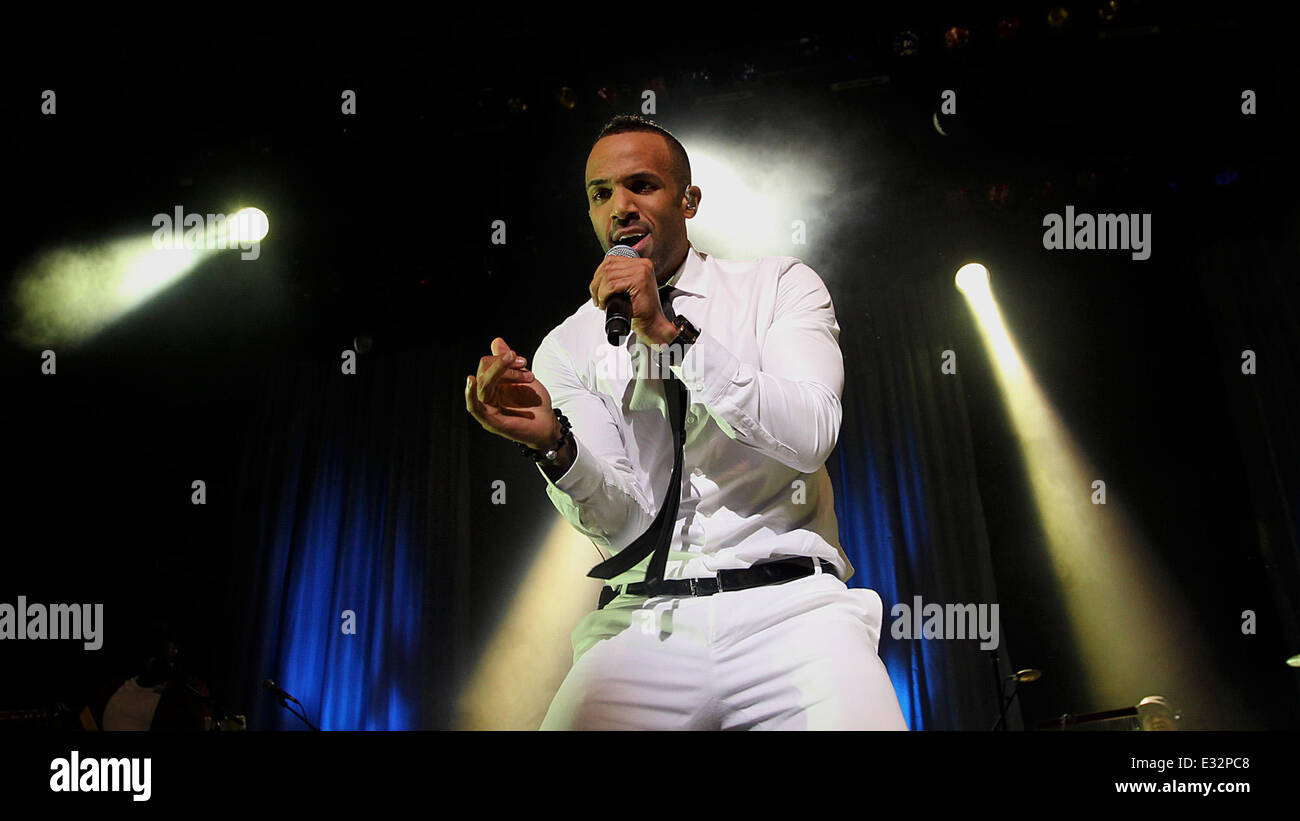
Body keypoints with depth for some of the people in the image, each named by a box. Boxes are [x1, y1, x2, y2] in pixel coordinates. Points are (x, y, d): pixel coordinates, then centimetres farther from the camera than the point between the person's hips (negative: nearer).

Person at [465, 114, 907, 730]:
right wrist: (553, 443, -21)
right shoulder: (567, 348, 10)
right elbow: (622, 522, -1)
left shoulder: (779, 286, 9)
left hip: (789, 606, -1)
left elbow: (810, 437, -8)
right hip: (644, 618, 2)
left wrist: (672, 333, -13)